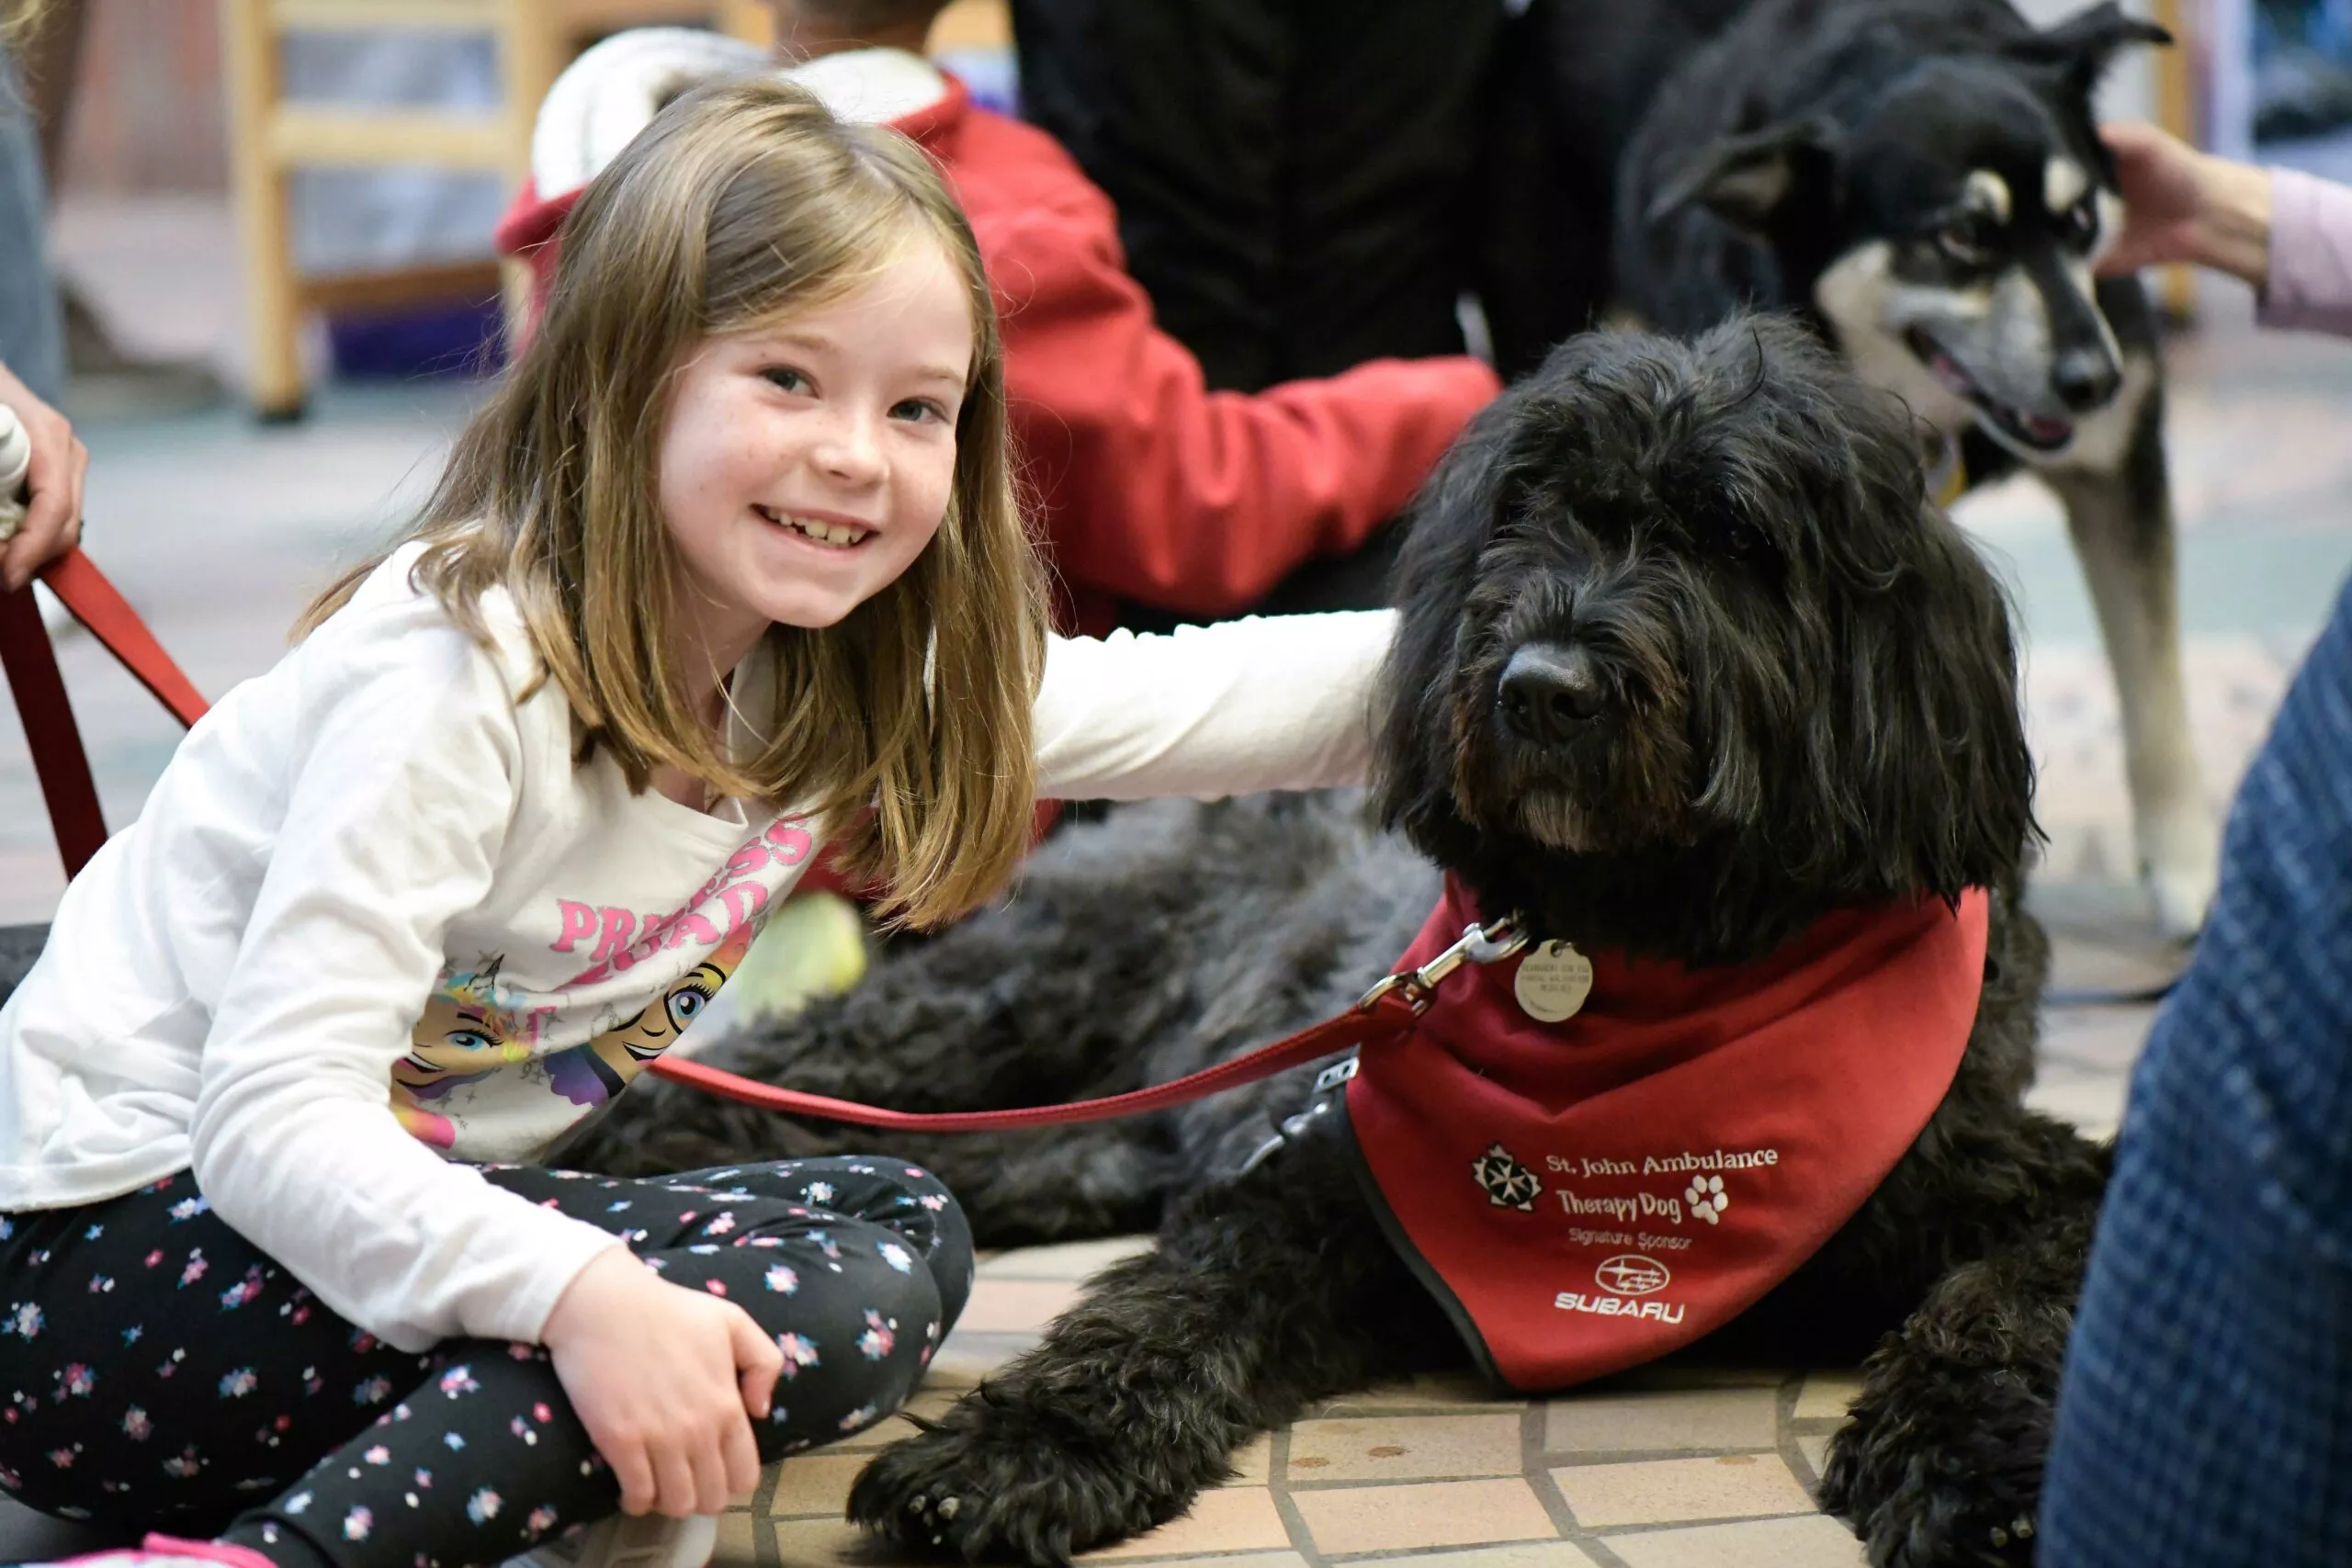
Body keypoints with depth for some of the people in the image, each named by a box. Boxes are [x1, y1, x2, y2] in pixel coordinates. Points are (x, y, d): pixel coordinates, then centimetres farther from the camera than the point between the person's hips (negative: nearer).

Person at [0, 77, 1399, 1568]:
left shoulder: (838, 665, 2)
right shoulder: (465, 675, -23)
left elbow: (1174, 702, 9)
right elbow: (271, 1122, -28)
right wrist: (578, 1293, -41)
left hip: (391, 1210, 9)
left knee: (901, 1229, -4)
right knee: (845, 1291, -21)